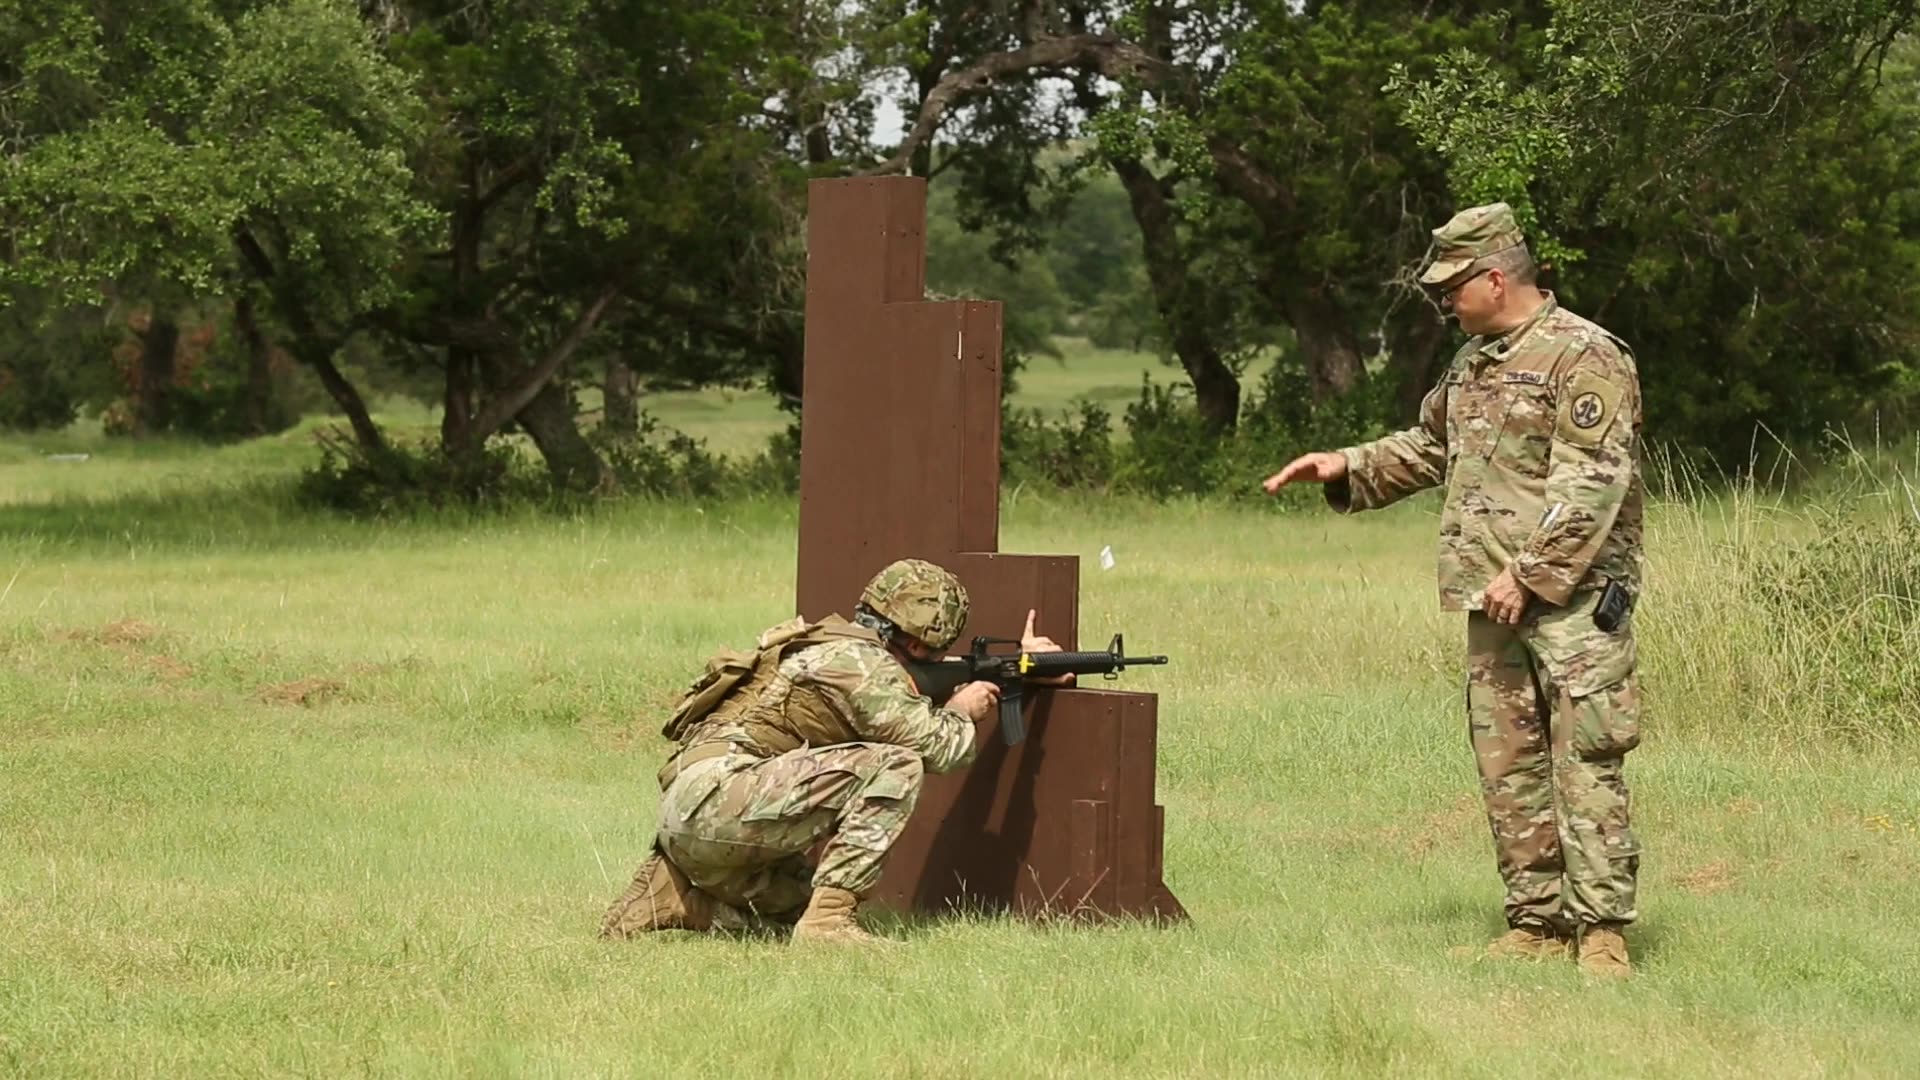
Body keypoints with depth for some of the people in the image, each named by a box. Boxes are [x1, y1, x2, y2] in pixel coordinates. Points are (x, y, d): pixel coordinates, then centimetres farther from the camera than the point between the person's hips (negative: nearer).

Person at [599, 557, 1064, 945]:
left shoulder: (833, 645, 22)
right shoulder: (857, 661, -7)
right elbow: (932, 747, -9)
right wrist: (962, 713, 12)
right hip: (715, 801, -10)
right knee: (894, 767, -16)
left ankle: (668, 895, 14)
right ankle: (830, 918, -18)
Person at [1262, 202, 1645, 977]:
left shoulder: (1585, 358, -10)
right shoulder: (1474, 363, 18)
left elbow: (1590, 485, -17)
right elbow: (1429, 448, 32)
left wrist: (1529, 574, -20)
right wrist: (1348, 468, 17)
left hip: (1573, 601, -9)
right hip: (1492, 602, 9)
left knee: (1584, 765, -10)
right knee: (1508, 767, 8)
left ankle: (1602, 927, -9)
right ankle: (1537, 920, 13)